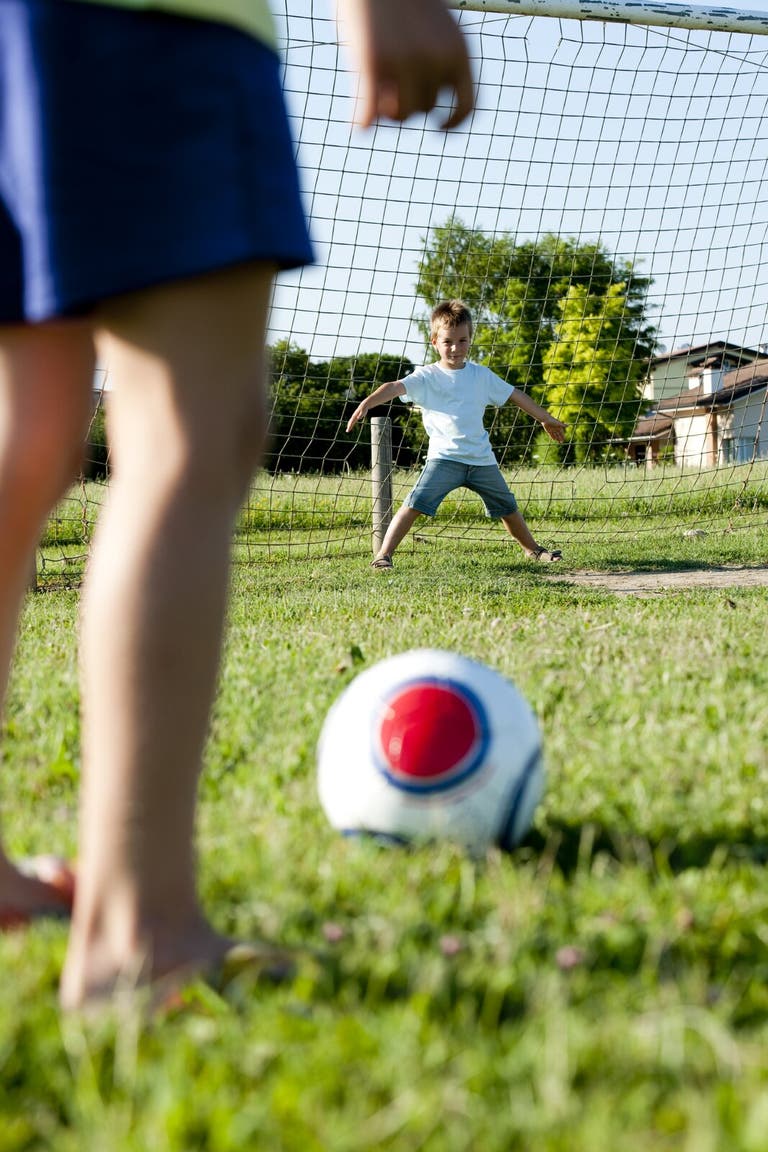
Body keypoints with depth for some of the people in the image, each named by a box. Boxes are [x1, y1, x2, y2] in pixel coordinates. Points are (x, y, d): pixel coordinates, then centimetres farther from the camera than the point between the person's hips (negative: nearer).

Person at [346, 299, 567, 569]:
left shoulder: (481, 375, 9)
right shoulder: (426, 377, -4)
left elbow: (514, 395, 19)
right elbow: (396, 387, -20)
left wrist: (546, 419, 26)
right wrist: (368, 402, -38)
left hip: (481, 458, 4)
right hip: (444, 457, -4)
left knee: (508, 508, 18)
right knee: (415, 504, -20)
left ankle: (532, 549, 40)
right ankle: (383, 554, -16)